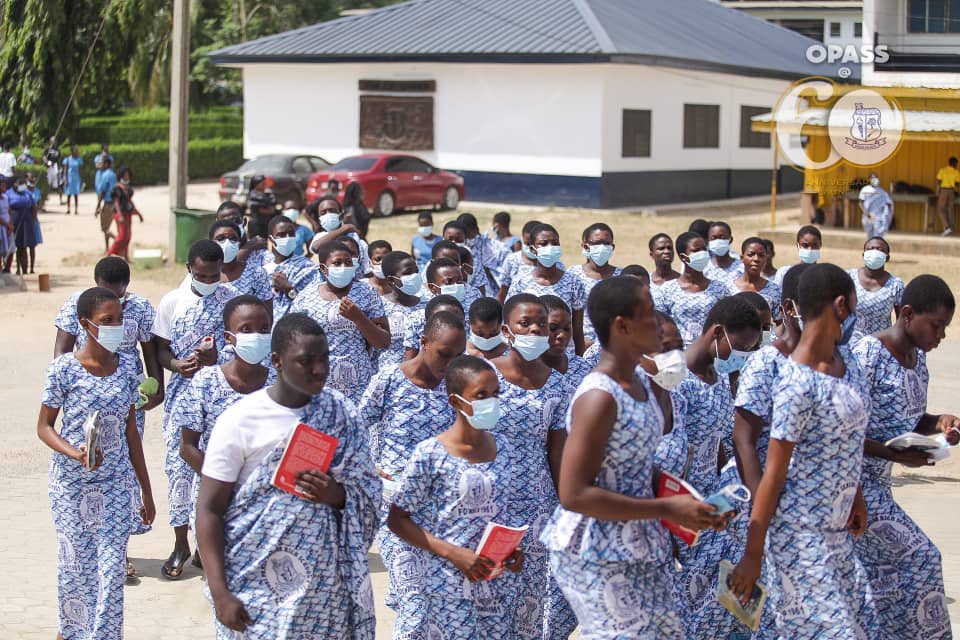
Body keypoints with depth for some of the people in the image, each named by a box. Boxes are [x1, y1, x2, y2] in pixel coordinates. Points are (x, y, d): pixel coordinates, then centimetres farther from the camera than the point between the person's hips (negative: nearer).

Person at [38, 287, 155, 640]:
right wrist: (75, 454, -25)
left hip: (116, 483, 3)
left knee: (112, 565, -1)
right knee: (76, 563, 9)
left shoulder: (126, 366, 1)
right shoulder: (63, 368, -11)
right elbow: (45, 426, -5)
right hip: (71, 483, -3)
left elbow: (130, 429, 8)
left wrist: (146, 490, 10)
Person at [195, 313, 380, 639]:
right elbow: (209, 510, -7)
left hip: (327, 581, 3)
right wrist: (220, 594, -13)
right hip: (257, 583, -3)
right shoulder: (239, 420, -9)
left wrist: (338, 495, -15)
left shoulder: (340, 413, 1)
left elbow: (368, 493, 7)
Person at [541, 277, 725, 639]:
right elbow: (574, 495, -25)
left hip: (638, 549, 9)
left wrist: (690, 500, 2)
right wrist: (668, 509, -22)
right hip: (598, 556, -9)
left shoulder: (641, 384, 7)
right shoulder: (599, 398, -21)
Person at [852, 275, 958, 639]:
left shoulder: (917, 357, 7)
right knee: (918, 558, -9)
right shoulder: (868, 356, -20)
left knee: (878, 568, 12)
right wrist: (895, 455, -25)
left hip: (878, 483, 9)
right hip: (854, 483, -9)